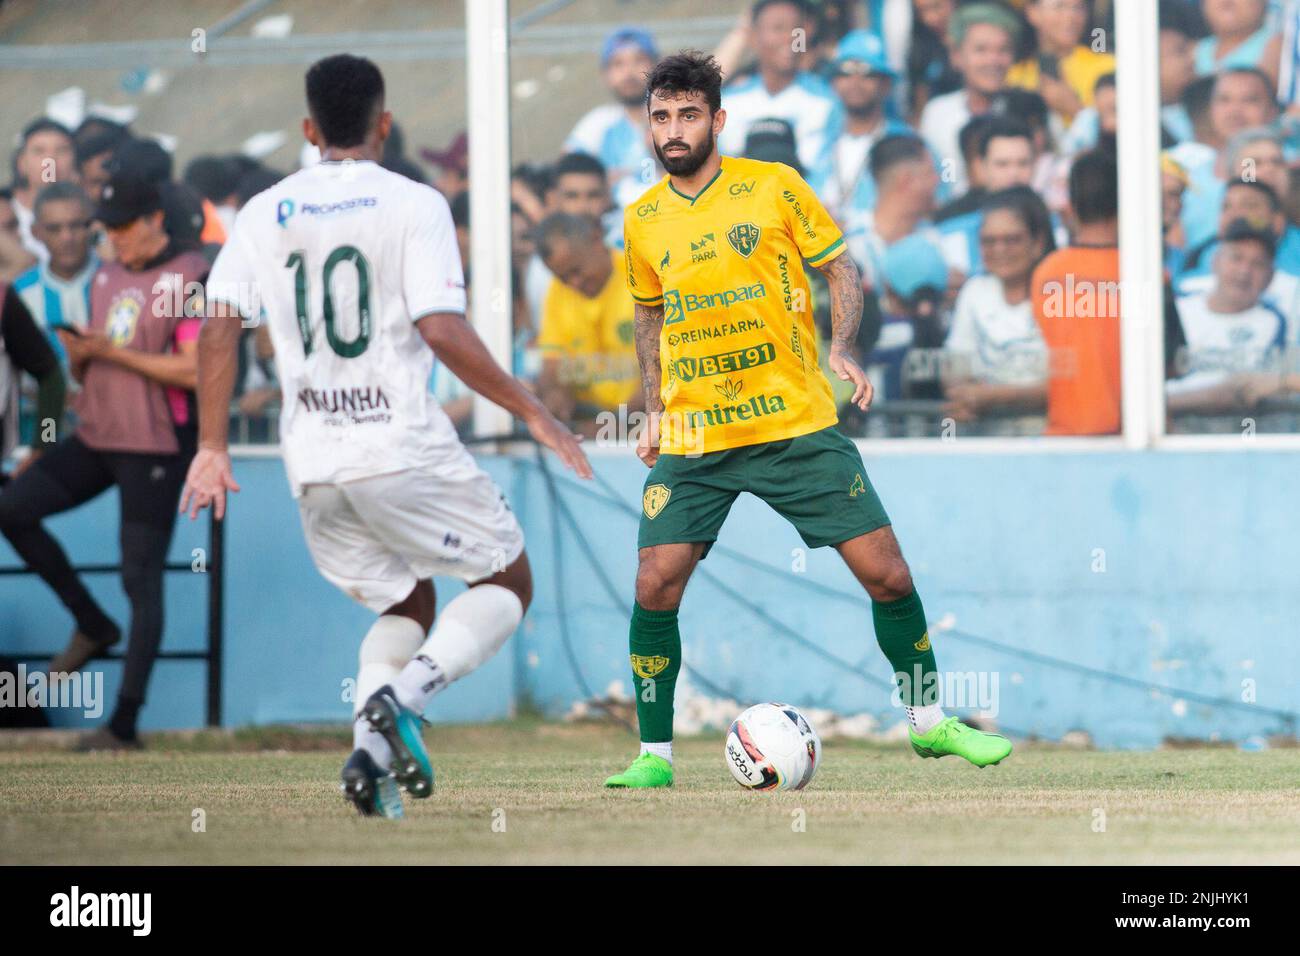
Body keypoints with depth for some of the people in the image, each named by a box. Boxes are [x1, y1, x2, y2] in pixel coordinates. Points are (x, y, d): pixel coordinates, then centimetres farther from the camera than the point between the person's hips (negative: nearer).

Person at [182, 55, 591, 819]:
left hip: (313, 465, 5)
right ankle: (401, 696, -13)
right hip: (404, 450, -5)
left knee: (407, 604, 23)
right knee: (509, 581, 12)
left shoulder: (265, 214, 8)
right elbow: (443, 331, -15)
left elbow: (219, 329, 0)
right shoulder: (413, 205, -5)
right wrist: (533, 413, -7)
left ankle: (369, 744, -3)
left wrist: (213, 450, 5)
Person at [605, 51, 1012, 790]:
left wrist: (841, 350, -11)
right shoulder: (643, 221, 6)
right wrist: (655, 410, 13)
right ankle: (655, 755, 1)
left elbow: (841, 267, 5)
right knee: (655, 587, -13)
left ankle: (929, 721, 18)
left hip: (797, 424, -1)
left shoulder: (773, 187, -3)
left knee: (887, 574, -3)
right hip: (693, 440, 2)